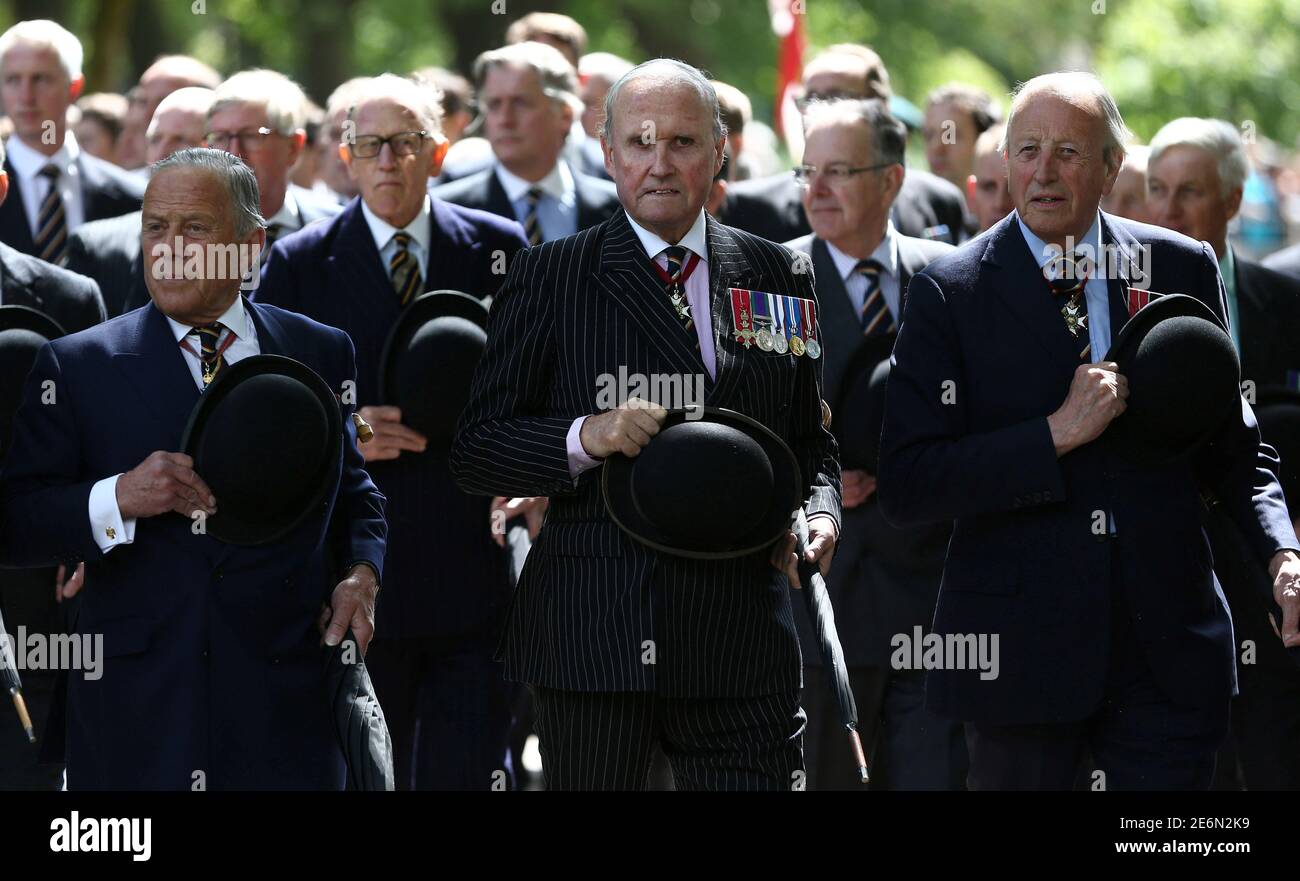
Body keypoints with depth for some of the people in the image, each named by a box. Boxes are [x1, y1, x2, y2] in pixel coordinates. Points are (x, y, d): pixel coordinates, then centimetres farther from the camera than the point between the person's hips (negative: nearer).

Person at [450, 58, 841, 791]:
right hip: (593, 640, -2)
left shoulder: (778, 276, 12)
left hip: (739, 644, 2)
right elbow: (476, 449, 0)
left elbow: (811, 440, 20)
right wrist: (585, 437, -18)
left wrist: (819, 513, -2)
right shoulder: (551, 277, 3)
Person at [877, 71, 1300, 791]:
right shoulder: (951, 292, -4)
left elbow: (1231, 447, 13)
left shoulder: (1182, 268, 6)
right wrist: (1057, 434, -18)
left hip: (1168, 651, 2)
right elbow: (904, 489, -11)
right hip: (1018, 647, -2)